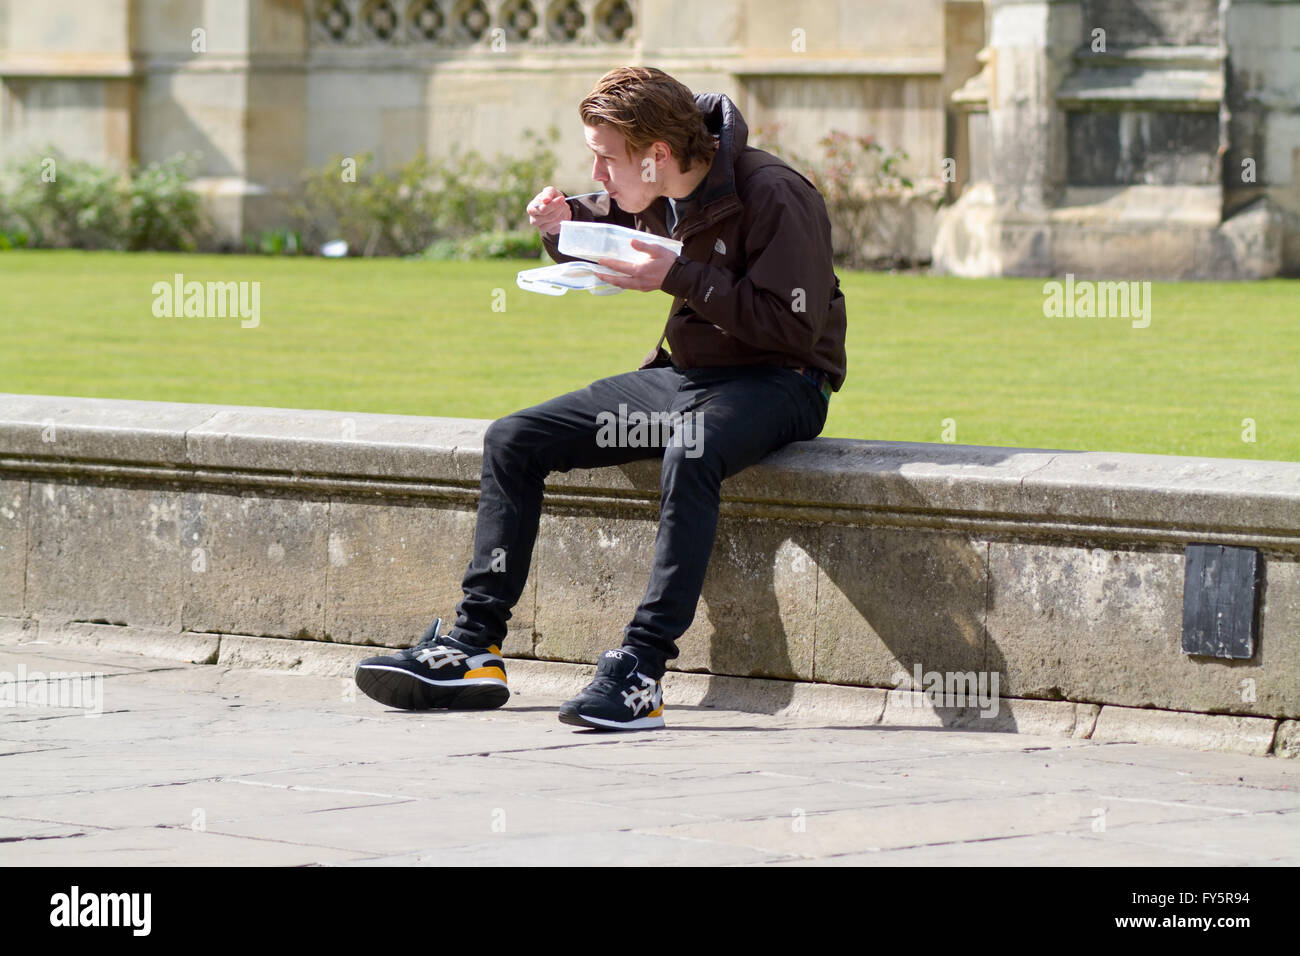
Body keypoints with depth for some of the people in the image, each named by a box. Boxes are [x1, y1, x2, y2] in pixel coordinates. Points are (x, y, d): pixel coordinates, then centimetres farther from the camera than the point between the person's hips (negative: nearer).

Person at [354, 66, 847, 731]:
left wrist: (676, 277, -25)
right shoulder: (652, 196, 2)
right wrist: (564, 224, -1)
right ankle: (473, 647, -4)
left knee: (689, 458, -41)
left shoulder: (773, 196, -20)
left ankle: (641, 667, -41)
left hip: (779, 383, -8)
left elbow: (794, 327, -25)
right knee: (512, 441, -3)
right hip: (684, 373, 8)